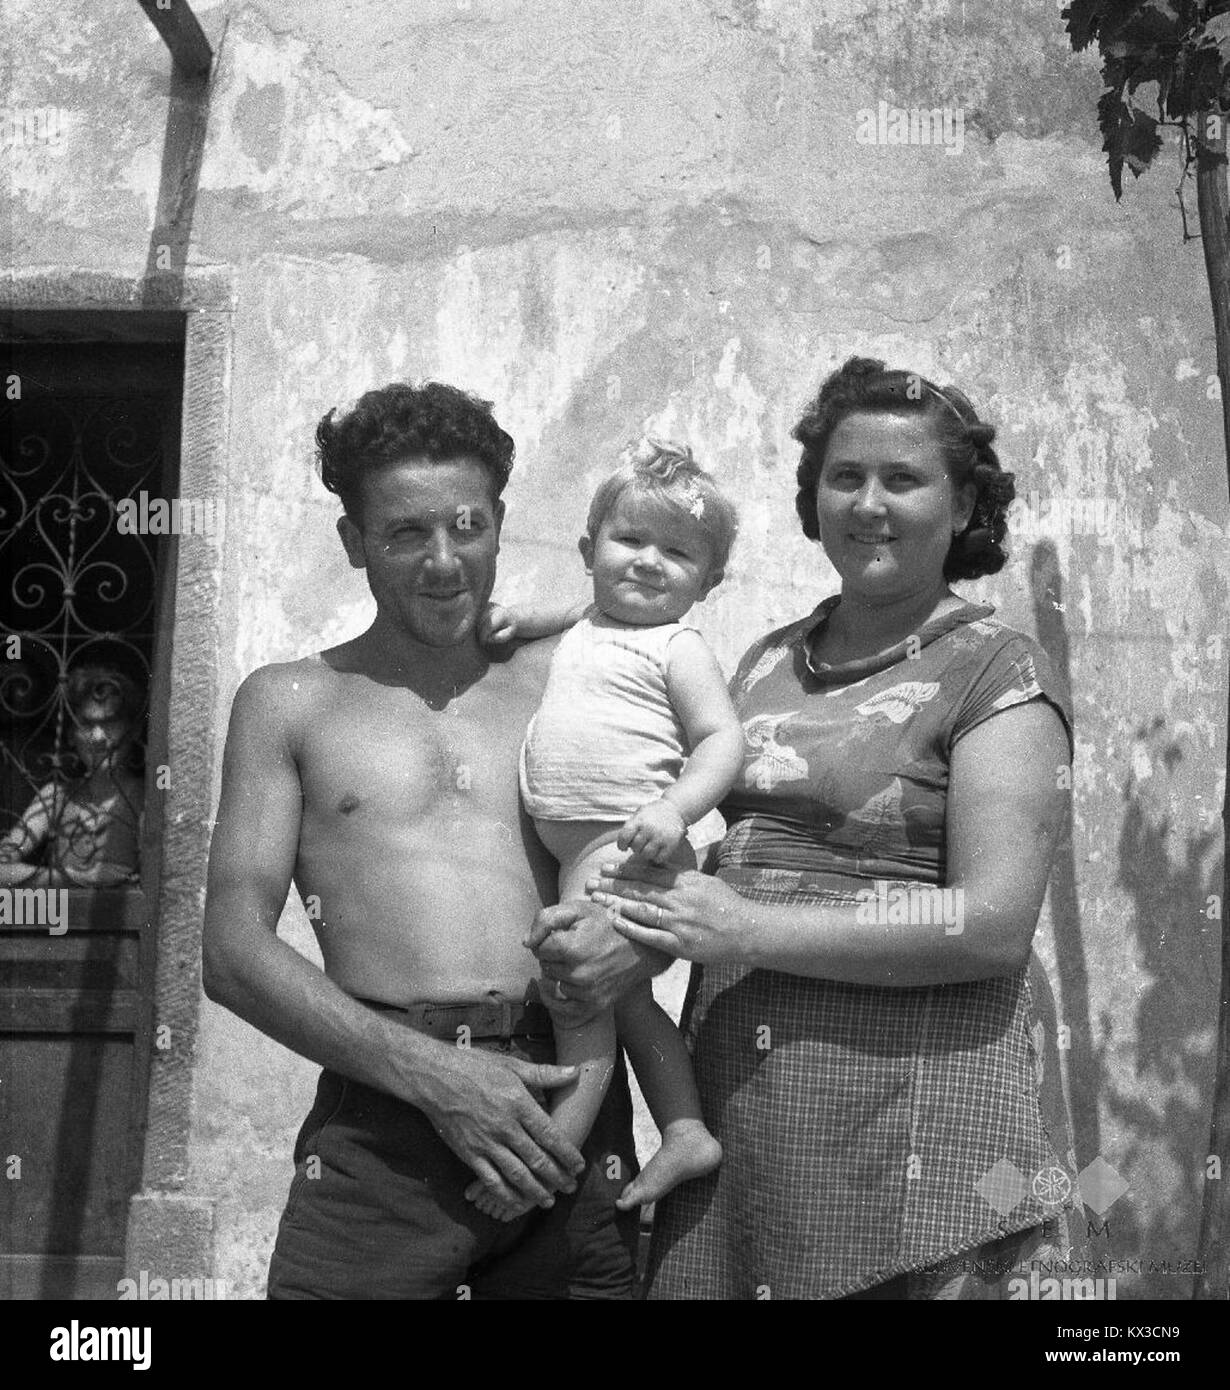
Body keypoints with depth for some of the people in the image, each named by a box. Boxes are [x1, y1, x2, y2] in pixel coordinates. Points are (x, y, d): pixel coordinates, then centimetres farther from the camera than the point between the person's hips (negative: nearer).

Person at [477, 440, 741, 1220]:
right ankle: (686, 1131, 26)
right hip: (582, 851, 9)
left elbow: (722, 738, -13)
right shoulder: (585, 629, 18)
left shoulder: (678, 648, -5)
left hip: (626, 845, -9)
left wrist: (677, 808, -28)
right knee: (626, 997, 17)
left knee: (578, 997, -9)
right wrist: (528, 620, 22)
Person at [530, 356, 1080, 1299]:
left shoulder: (996, 673, -5)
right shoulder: (771, 658, 13)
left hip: (906, 1105, -5)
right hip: (736, 1096, 5)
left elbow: (994, 925, -14)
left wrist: (747, 931, -15)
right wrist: (637, 936, -6)